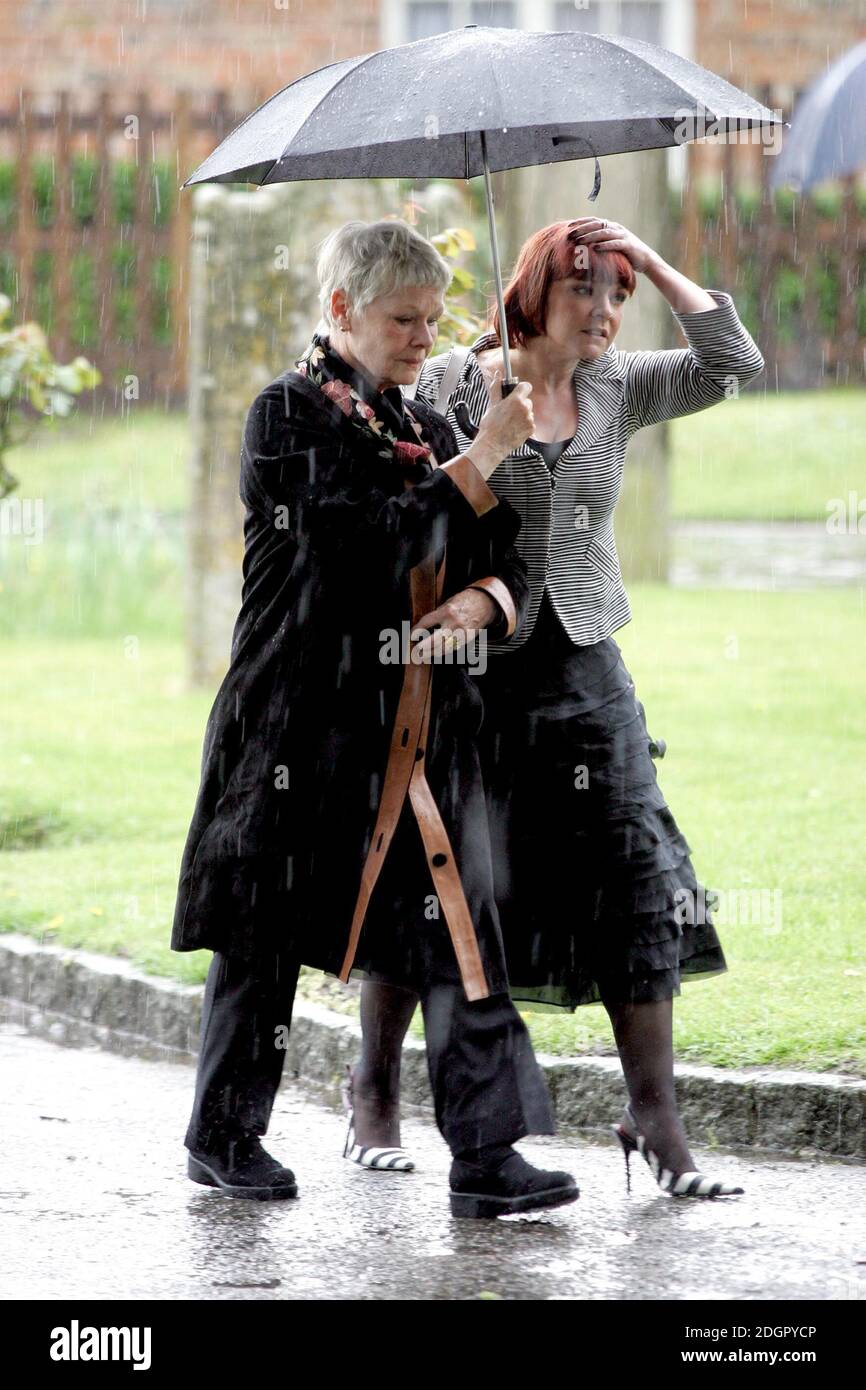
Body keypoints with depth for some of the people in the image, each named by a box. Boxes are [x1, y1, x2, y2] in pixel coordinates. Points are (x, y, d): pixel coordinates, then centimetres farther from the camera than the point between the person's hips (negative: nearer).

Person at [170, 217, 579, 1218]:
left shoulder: (424, 431, 15)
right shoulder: (291, 416, -5)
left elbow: (508, 566, 14)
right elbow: (375, 541, -19)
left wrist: (481, 601, -9)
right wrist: (491, 449, -17)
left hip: (421, 722, 5)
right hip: (304, 714, -5)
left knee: (456, 927, -4)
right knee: (267, 932, 4)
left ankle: (486, 1154, -7)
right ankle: (222, 1137, 19)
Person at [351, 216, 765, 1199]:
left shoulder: (616, 391, 7)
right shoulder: (453, 388, -5)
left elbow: (732, 363, -2)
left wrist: (651, 264, -5)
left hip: (584, 667, 3)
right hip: (471, 670, -3)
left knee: (637, 885, -5)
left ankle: (653, 1115, -3)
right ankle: (377, 1080, 25)